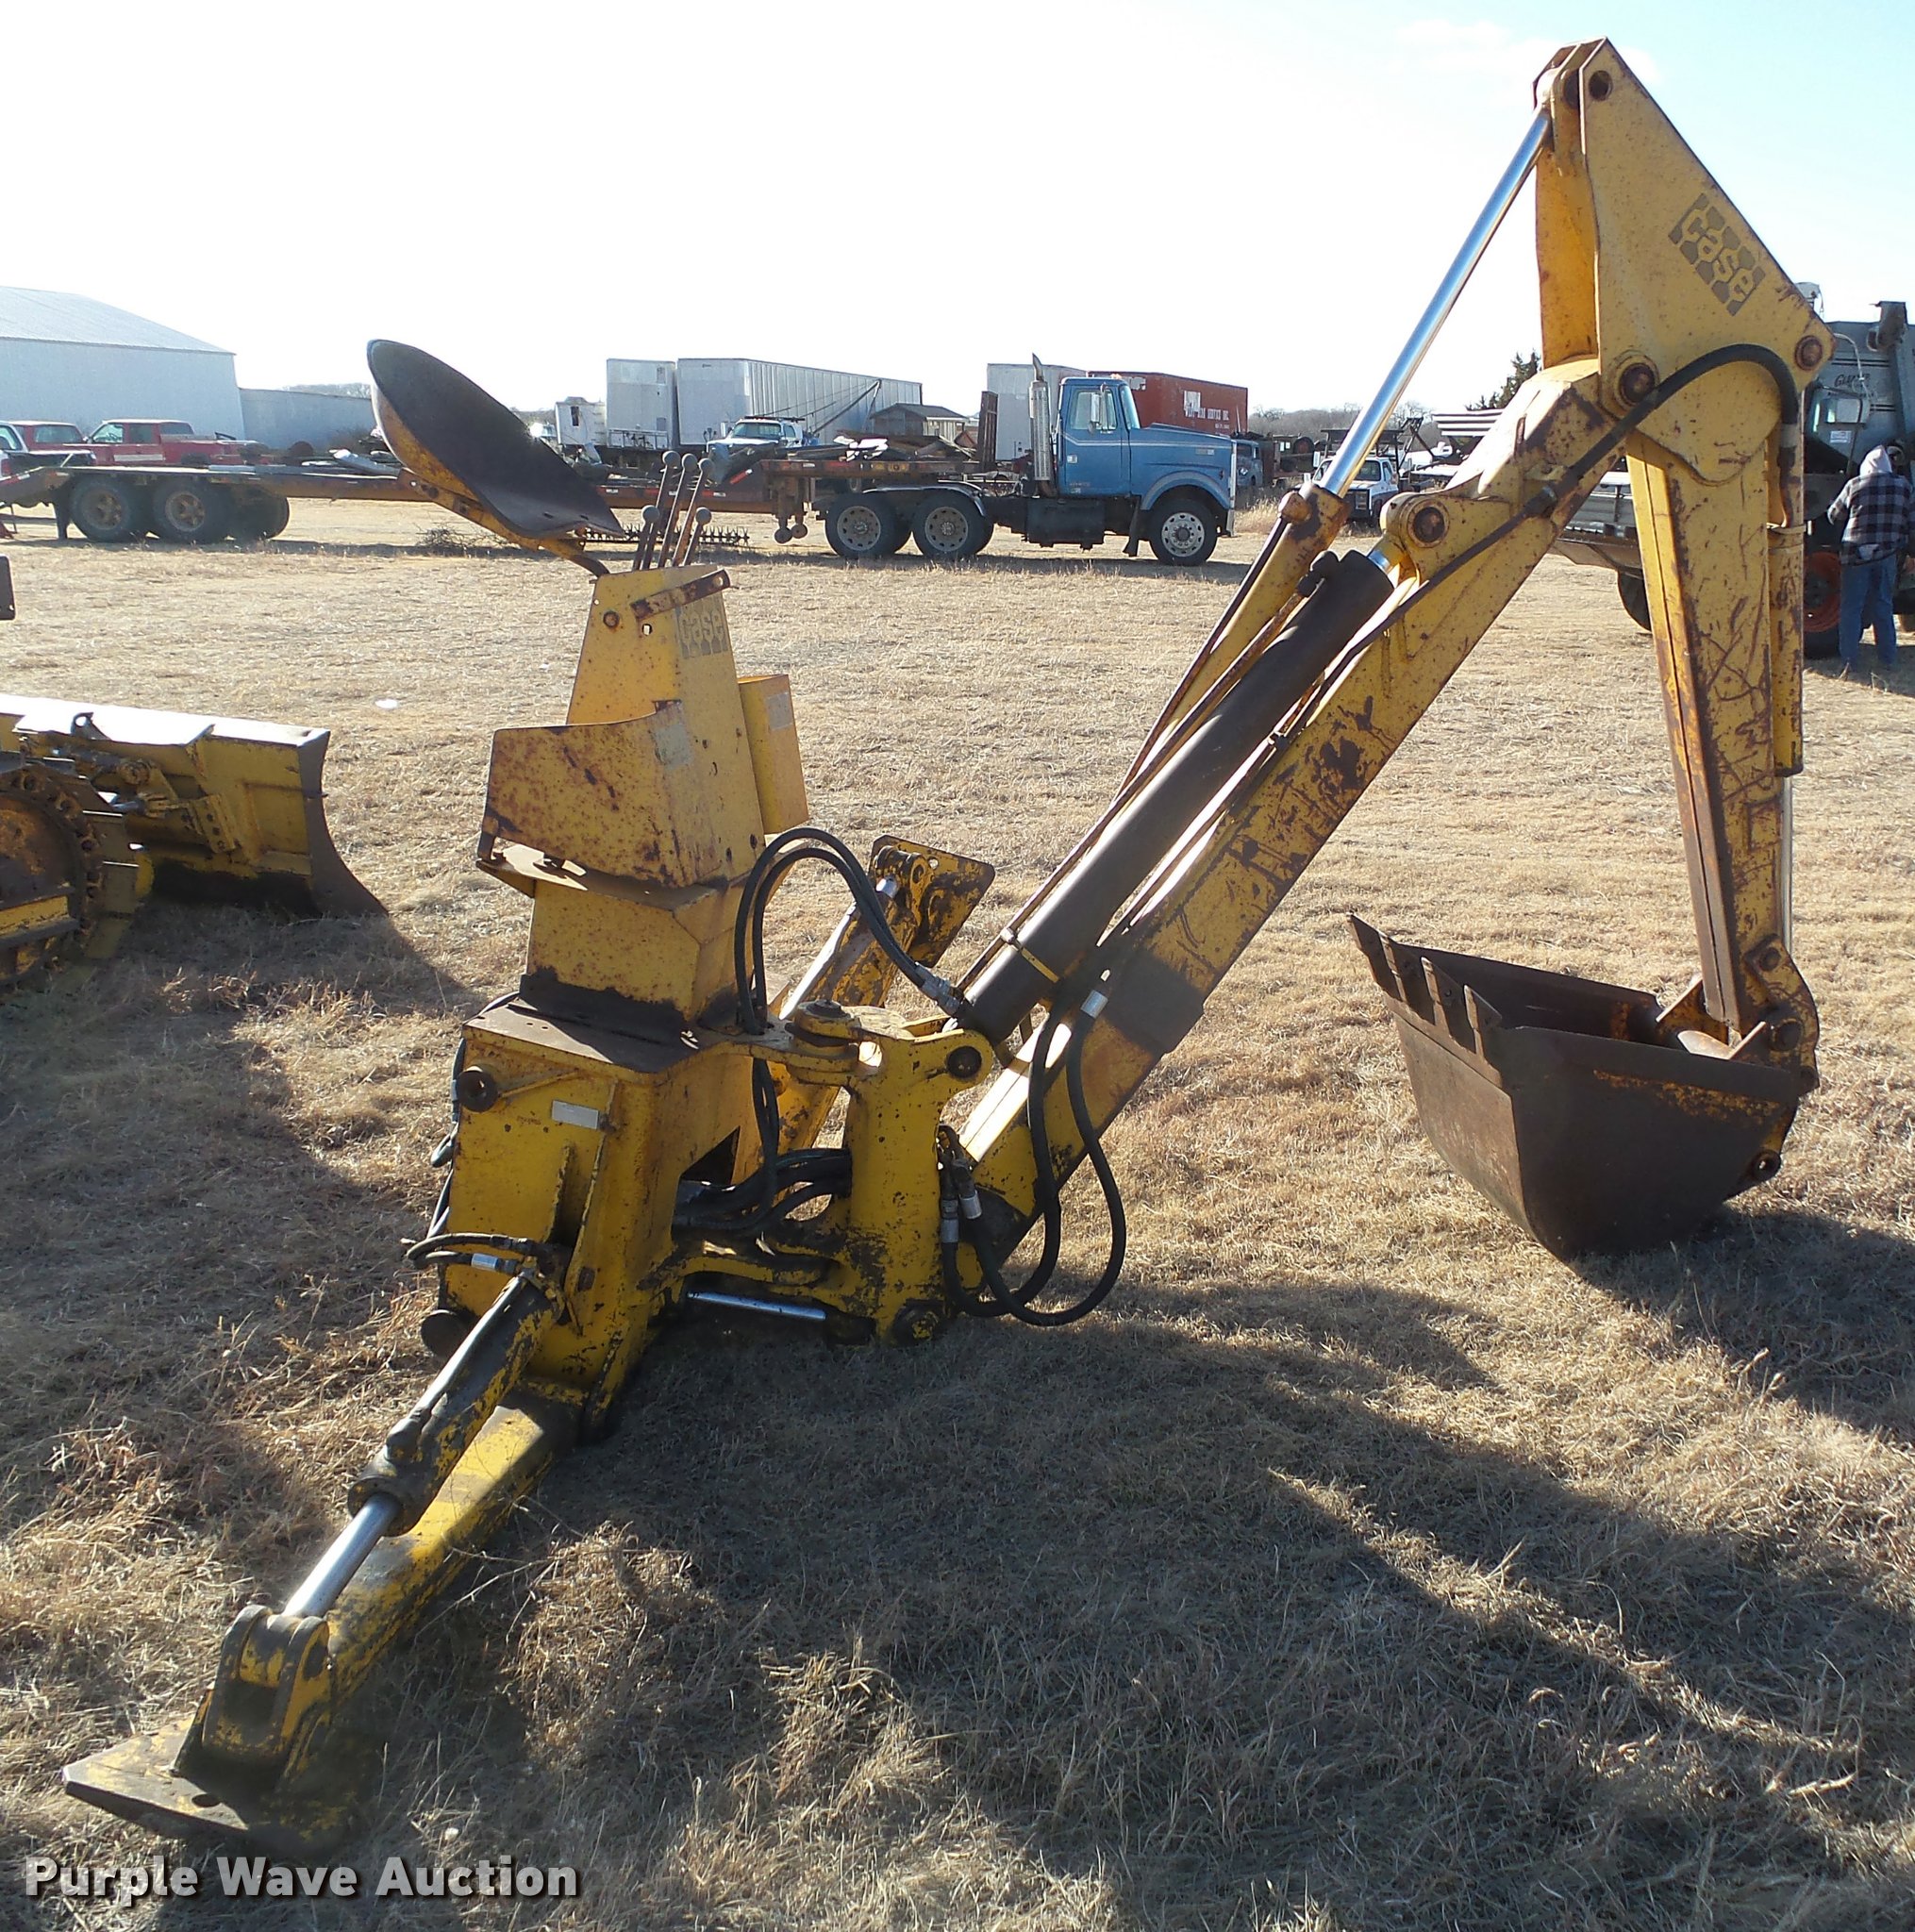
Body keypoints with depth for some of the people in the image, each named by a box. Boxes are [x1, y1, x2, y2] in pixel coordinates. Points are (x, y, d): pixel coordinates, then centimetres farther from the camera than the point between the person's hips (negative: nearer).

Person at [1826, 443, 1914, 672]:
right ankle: (1888, 660, 13)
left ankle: (1850, 660, -1)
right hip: (1888, 556, 2)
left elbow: (1833, 515, 11)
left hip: (1856, 555, -2)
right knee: (1884, 608, 11)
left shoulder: (1854, 485, -1)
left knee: (1851, 608, 4)